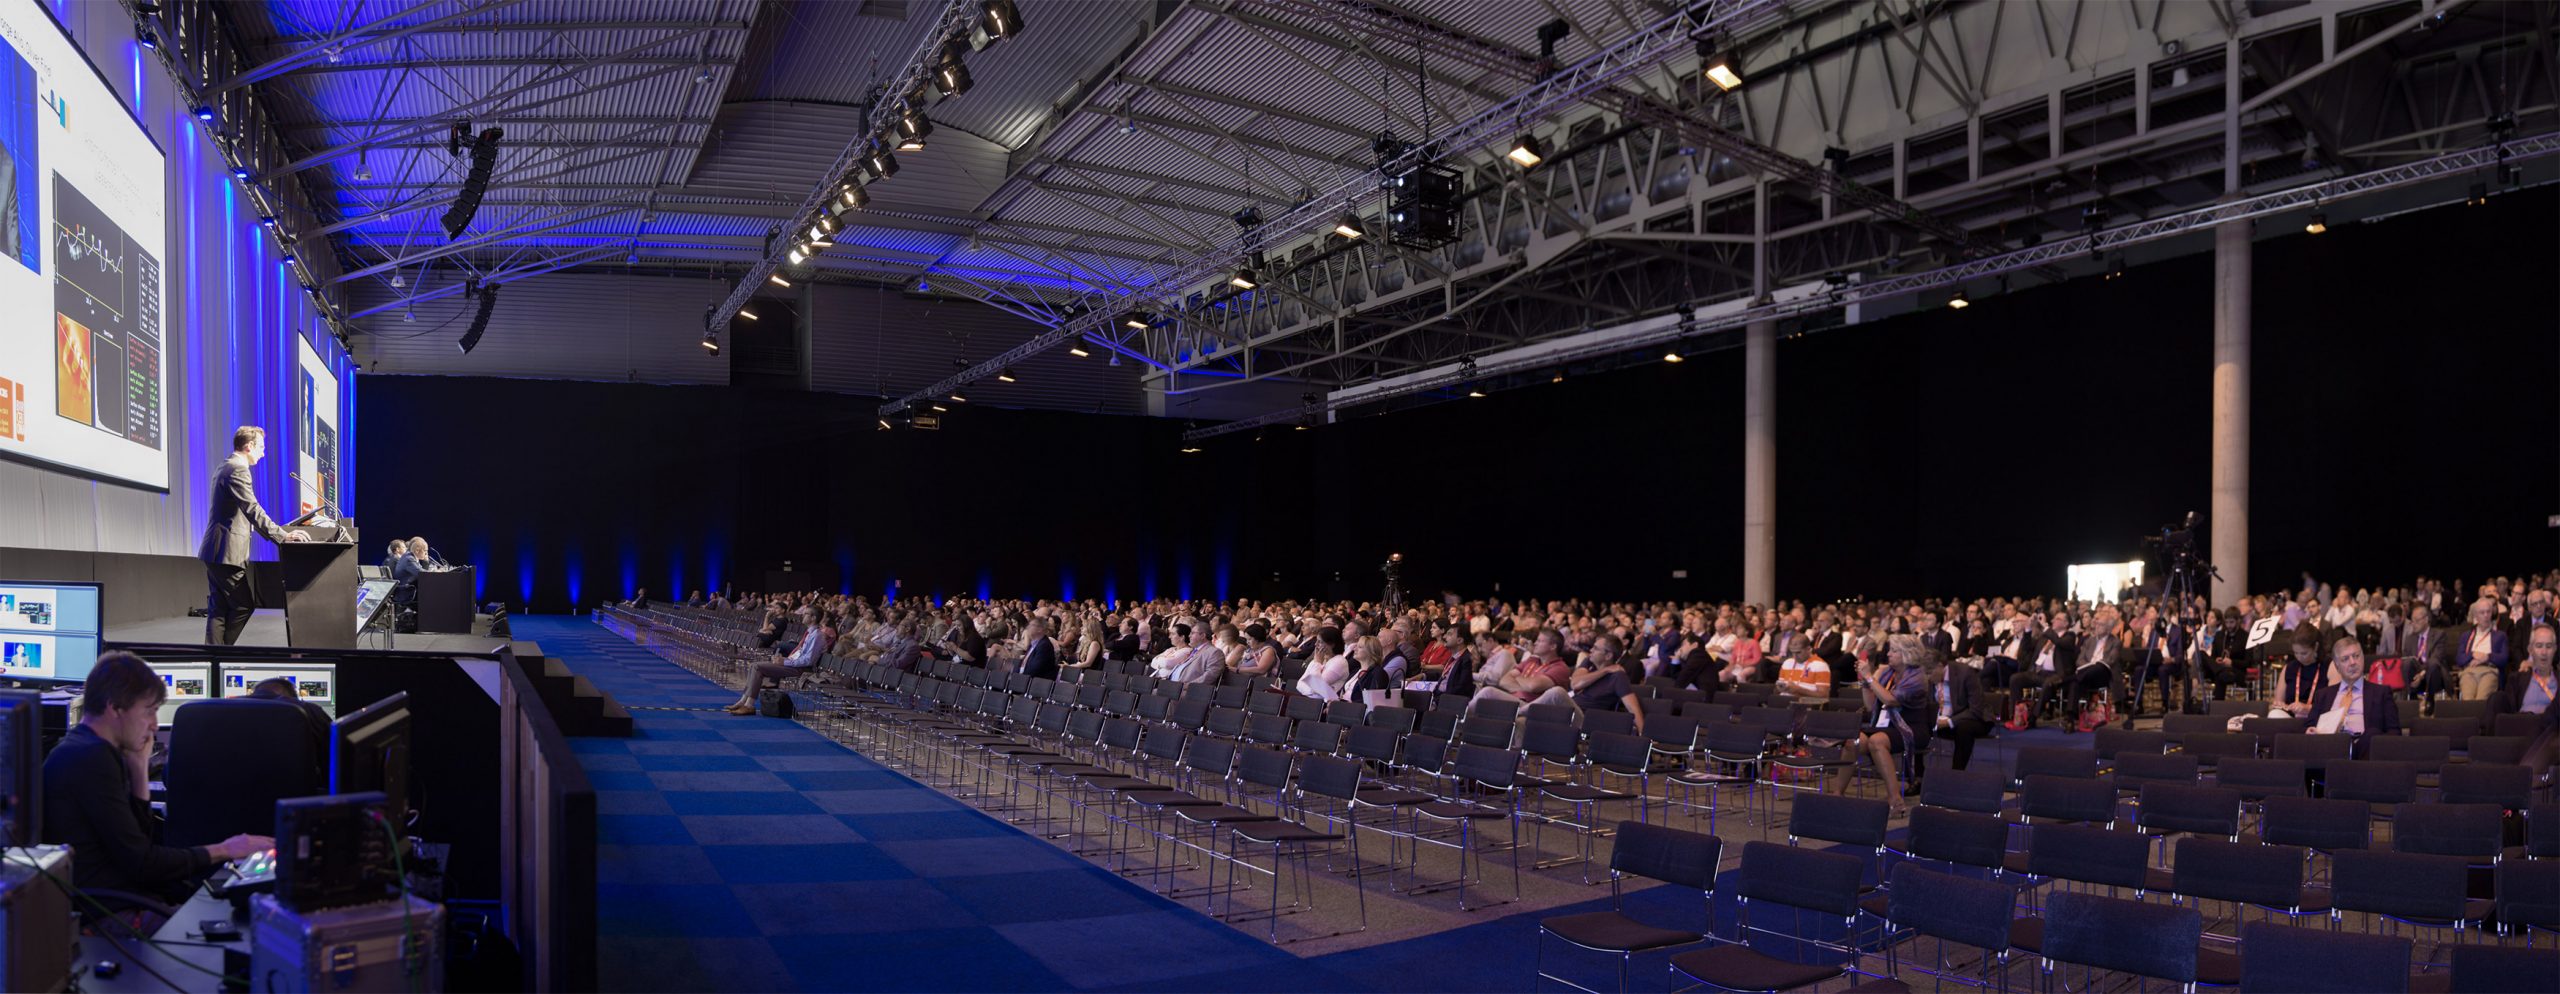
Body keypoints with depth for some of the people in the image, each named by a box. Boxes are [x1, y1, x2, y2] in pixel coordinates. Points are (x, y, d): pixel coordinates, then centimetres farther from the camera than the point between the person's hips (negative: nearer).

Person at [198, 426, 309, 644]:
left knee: (219, 608, 9)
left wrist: (278, 532, 23)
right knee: (244, 606, -5)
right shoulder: (238, 469, -14)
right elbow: (252, 510, -22)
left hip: (215, 552, 10)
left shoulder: (223, 467, 18)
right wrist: (283, 536, -25)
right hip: (227, 552, -10)